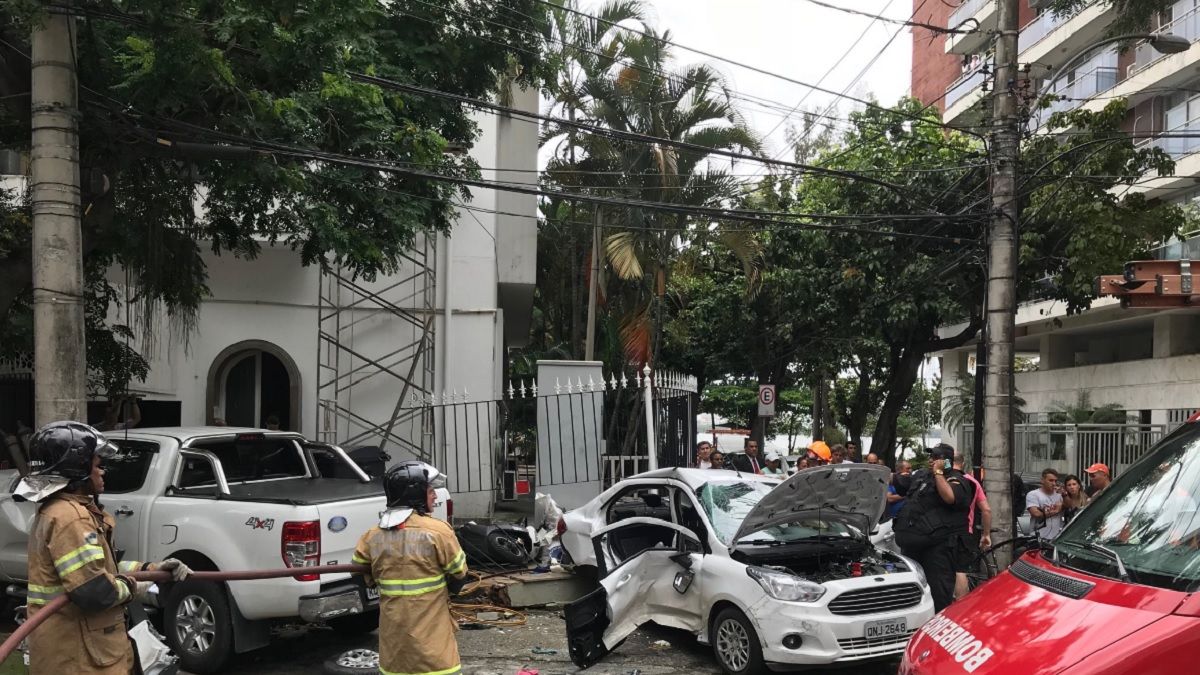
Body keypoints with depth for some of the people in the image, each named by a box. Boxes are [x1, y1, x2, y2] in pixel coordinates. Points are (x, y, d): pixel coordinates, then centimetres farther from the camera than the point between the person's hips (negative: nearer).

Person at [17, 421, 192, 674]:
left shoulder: (55, 510, 14)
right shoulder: (70, 517, -22)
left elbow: (98, 565, 19)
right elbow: (94, 592, -29)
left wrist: (148, 568, 11)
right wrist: (131, 589, -11)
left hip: (71, 646, 11)